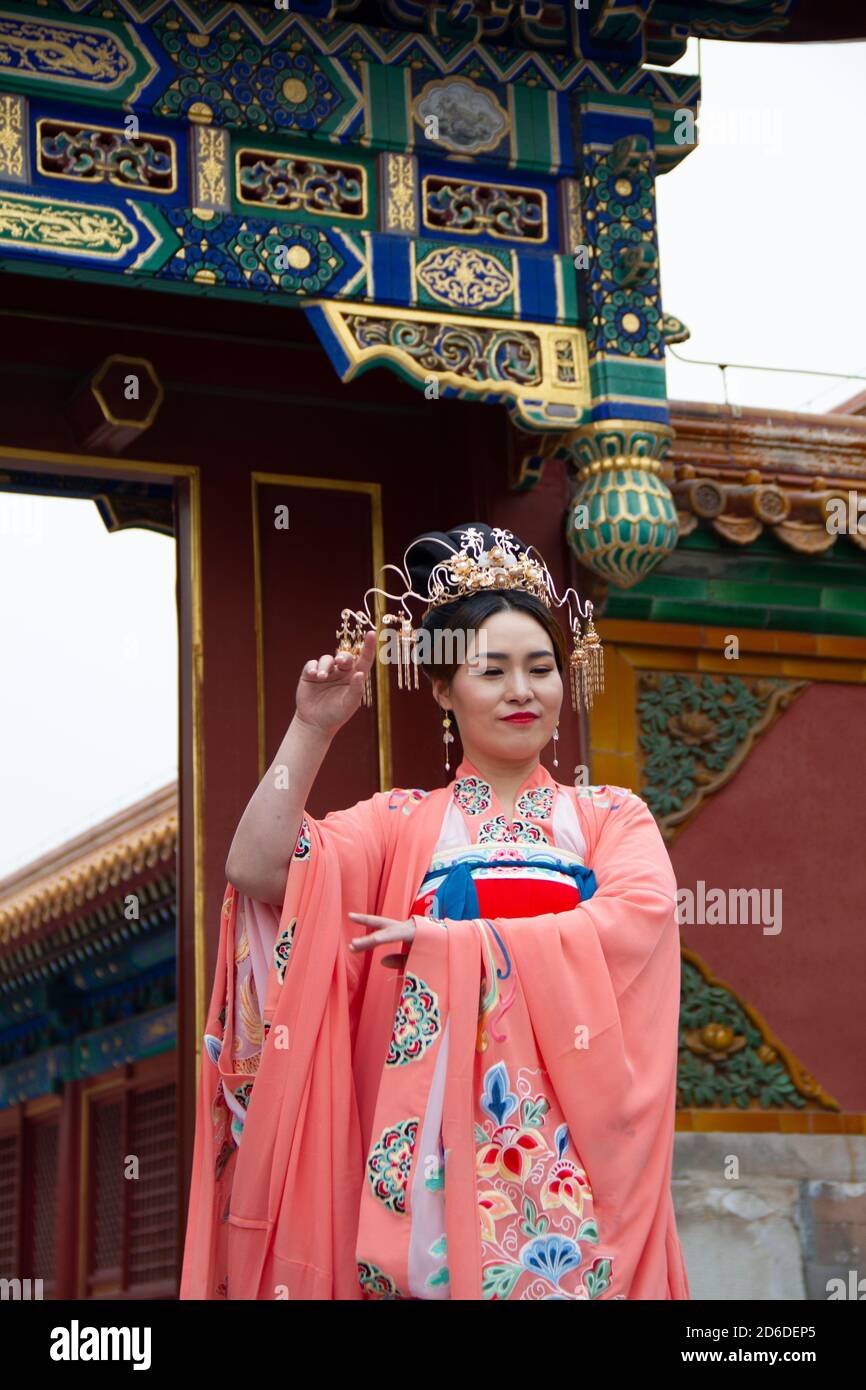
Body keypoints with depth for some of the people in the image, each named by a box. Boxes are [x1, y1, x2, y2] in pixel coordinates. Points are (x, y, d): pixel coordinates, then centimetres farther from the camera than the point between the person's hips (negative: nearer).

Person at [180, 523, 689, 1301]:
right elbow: (258, 869, -2)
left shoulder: (612, 819, 12)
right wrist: (314, 728, -5)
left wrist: (452, 944, -12)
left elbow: (634, 923, -9)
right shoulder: (401, 824, 12)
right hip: (433, 1141, 0)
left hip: (573, 1141, 0)